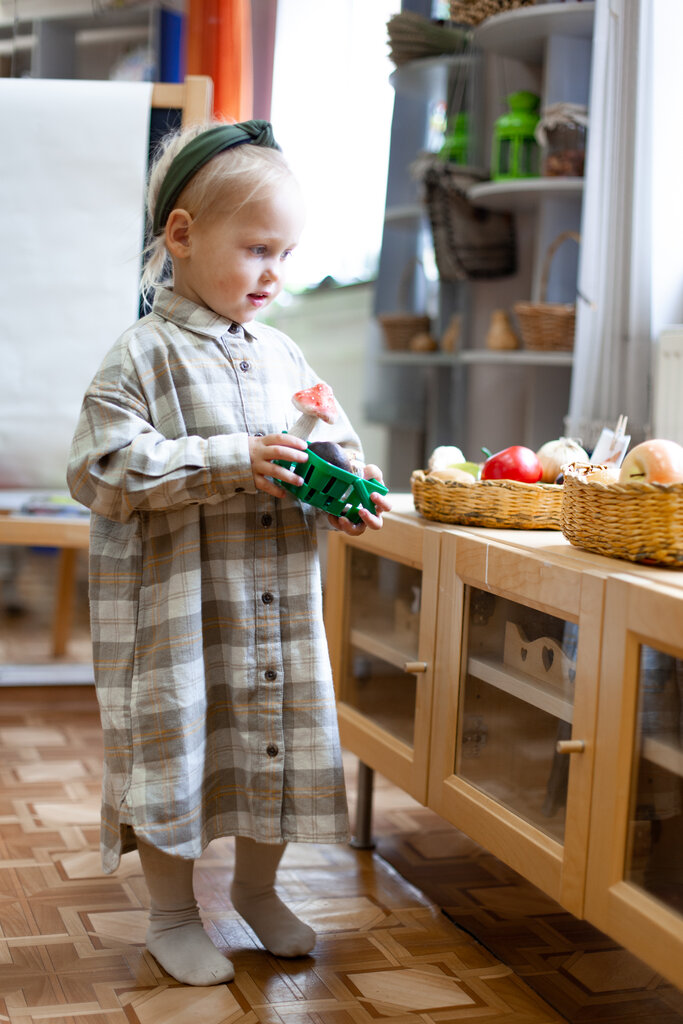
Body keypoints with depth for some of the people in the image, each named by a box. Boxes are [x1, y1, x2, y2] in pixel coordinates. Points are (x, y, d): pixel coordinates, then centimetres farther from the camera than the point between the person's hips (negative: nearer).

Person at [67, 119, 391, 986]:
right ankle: (172, 914, 25)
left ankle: (256, 888, 37)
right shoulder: (145, 355, -11)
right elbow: (101, 466, -19)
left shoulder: (283, 354, 8)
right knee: (176, 744, 4)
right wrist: (230, 462, -24)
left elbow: (334, 442, 15)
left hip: (279, 606, 6)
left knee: (278, 738, 14)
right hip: (177, 606, -6)